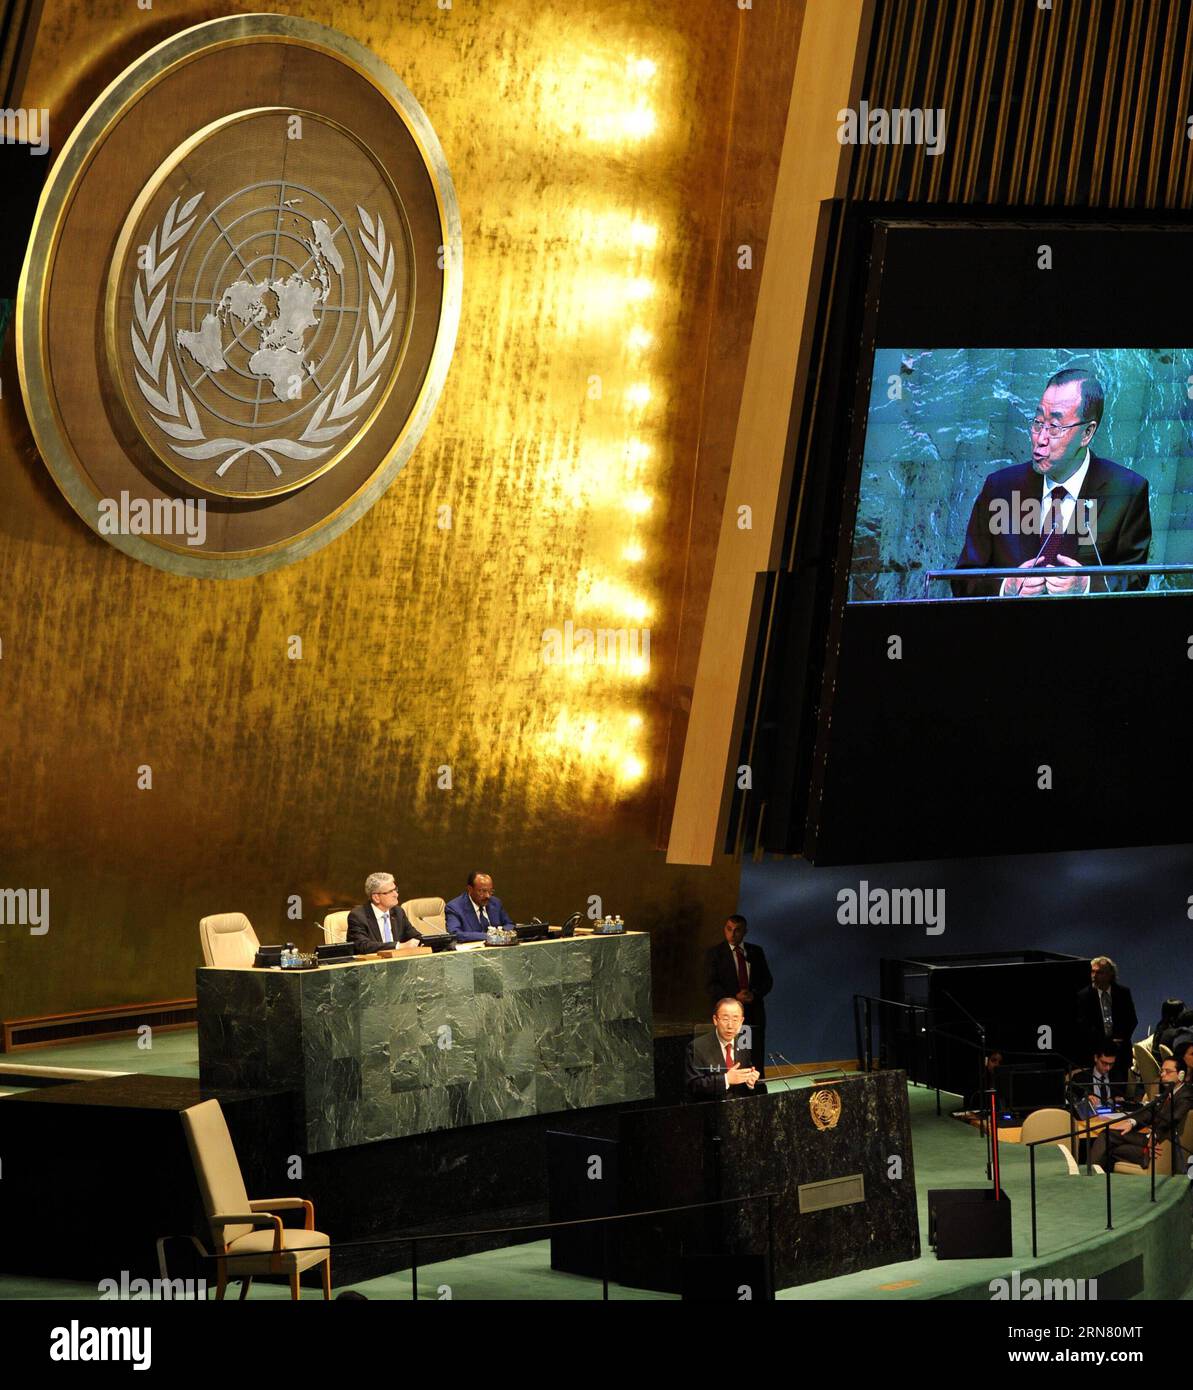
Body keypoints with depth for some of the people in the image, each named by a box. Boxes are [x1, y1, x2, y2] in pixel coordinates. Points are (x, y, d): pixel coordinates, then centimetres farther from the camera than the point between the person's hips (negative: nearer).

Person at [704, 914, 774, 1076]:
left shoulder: (756, 952, 13)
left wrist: (754, 994, -9)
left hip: (754, 1013, 3)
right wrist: (734, 997, -16)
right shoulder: (715, 953, 3)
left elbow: (767, 981, 11)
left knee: (757, 1059, 1)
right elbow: (711, 985, -4)